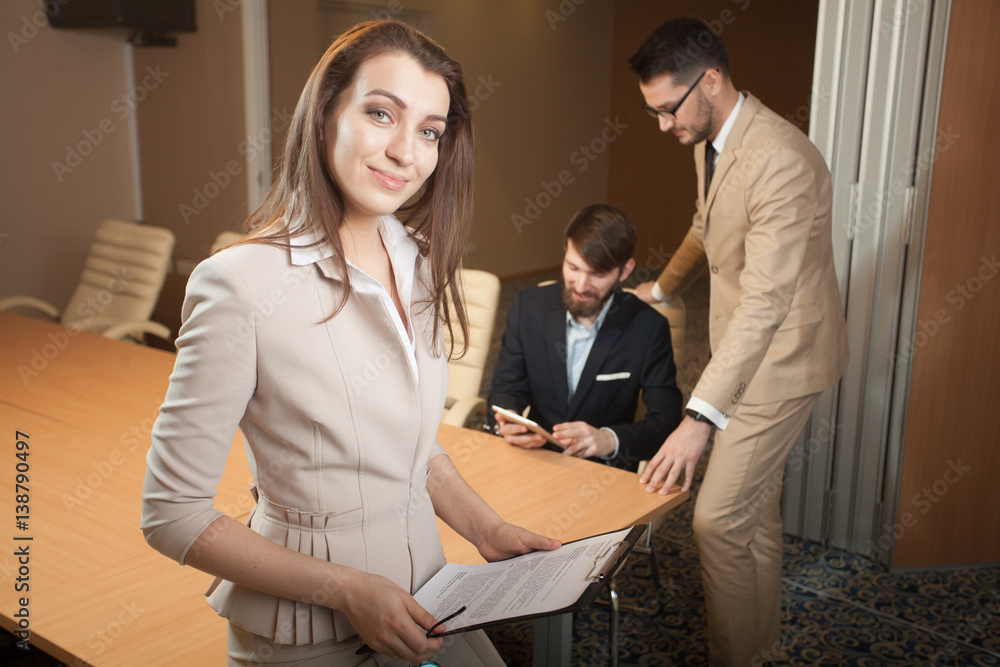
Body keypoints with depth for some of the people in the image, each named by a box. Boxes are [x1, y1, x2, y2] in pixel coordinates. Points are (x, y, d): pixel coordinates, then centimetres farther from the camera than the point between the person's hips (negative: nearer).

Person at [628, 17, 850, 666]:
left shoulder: (781, 161, -29)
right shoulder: (710, 141, 2)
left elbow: (765, 303, -35)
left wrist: (700, 417, -39)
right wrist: (662, 287, 32)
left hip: (783, 352, -9)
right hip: (744, 342, 9)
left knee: (719, 518, -7)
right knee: (758, 504, 20)